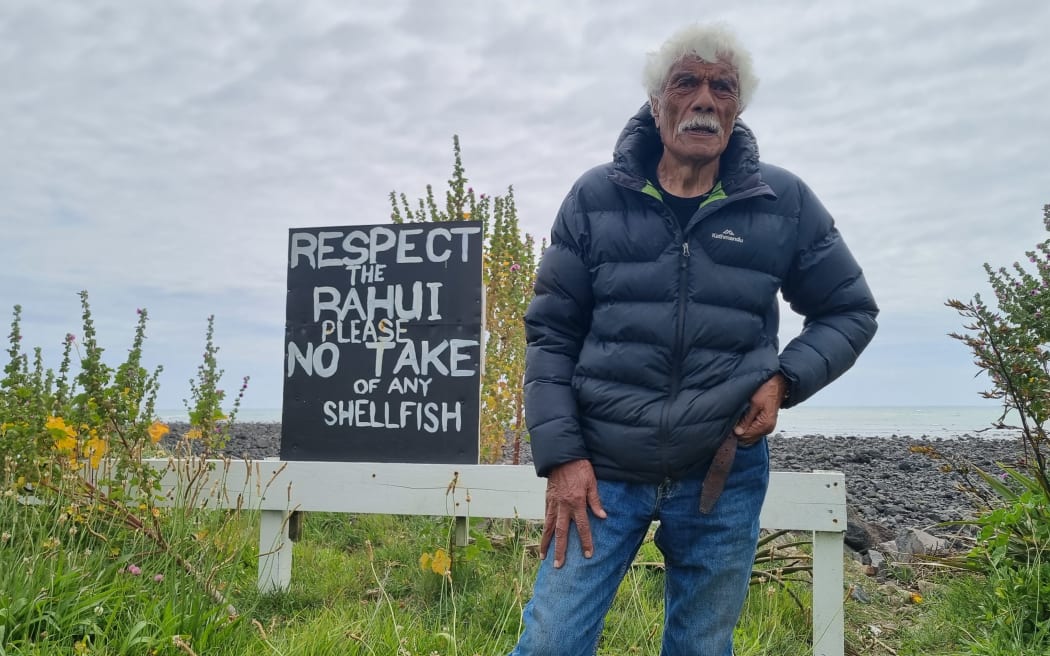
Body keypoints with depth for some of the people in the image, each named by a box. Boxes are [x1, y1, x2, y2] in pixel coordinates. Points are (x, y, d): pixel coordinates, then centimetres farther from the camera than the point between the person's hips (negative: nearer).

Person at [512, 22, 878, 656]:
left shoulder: (785, 204, 1)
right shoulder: (596, 198, 0)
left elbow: (851, 311, 11)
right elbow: (551, 333, 1)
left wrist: (785, 378, -7)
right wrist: (560, 455, -7)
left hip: (722, 477, 1)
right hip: (601, 472, 0)